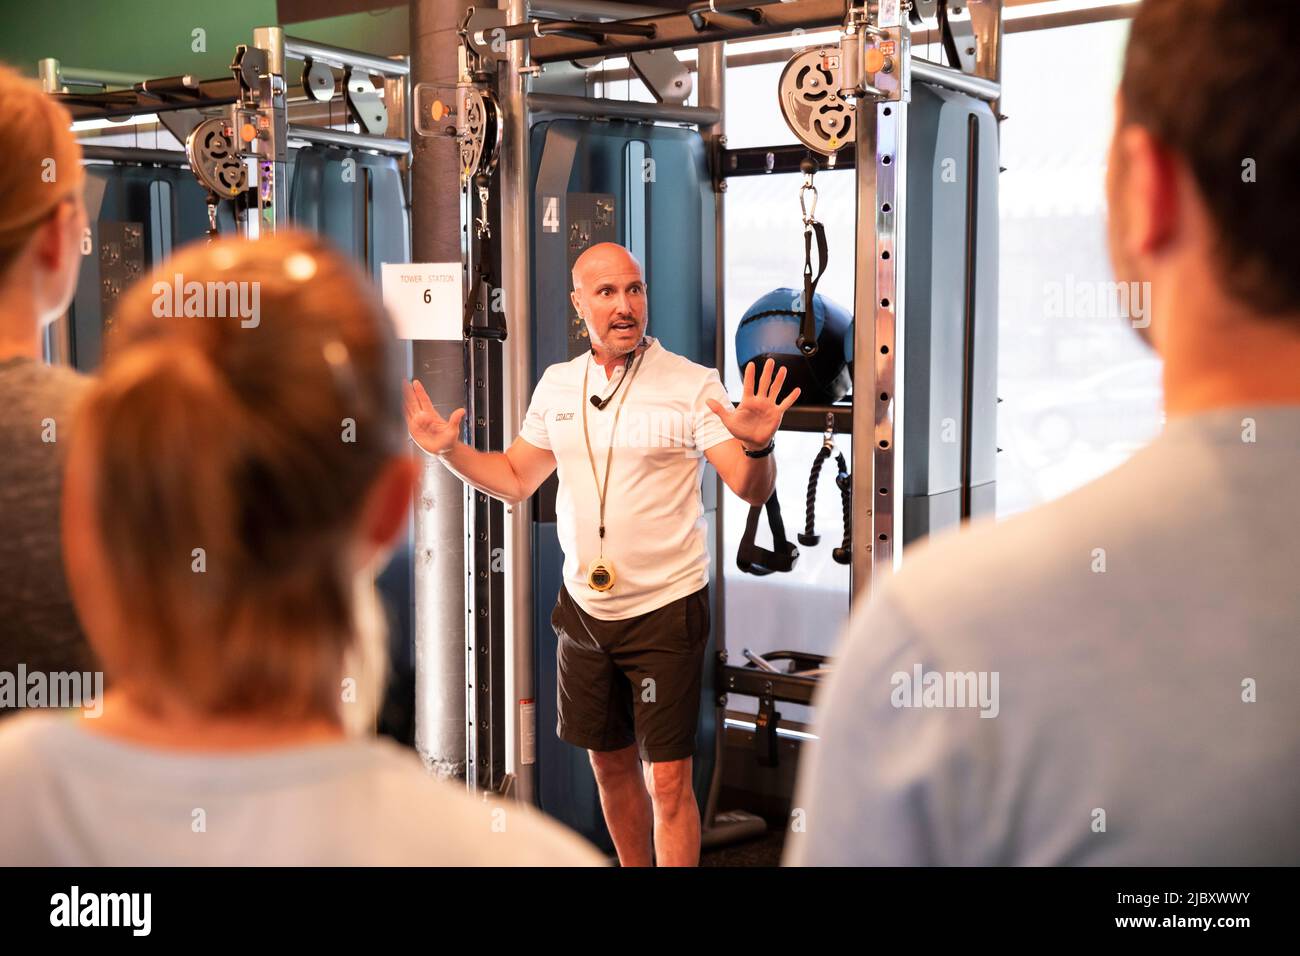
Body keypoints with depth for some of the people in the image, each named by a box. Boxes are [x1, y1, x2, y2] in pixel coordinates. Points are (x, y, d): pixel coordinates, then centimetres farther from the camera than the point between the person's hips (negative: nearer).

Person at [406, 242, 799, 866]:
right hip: (584, 606, 5)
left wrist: (757, 445, -36)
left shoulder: (692, 385, -11)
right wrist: (448, 450, 1)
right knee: (610, 765, 18)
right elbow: (515, 479, 15)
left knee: (668, 780, -2)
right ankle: (634, 867, 38)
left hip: (666, 609, -5)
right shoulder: (556, 384, 5)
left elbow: (752, 490, -15)